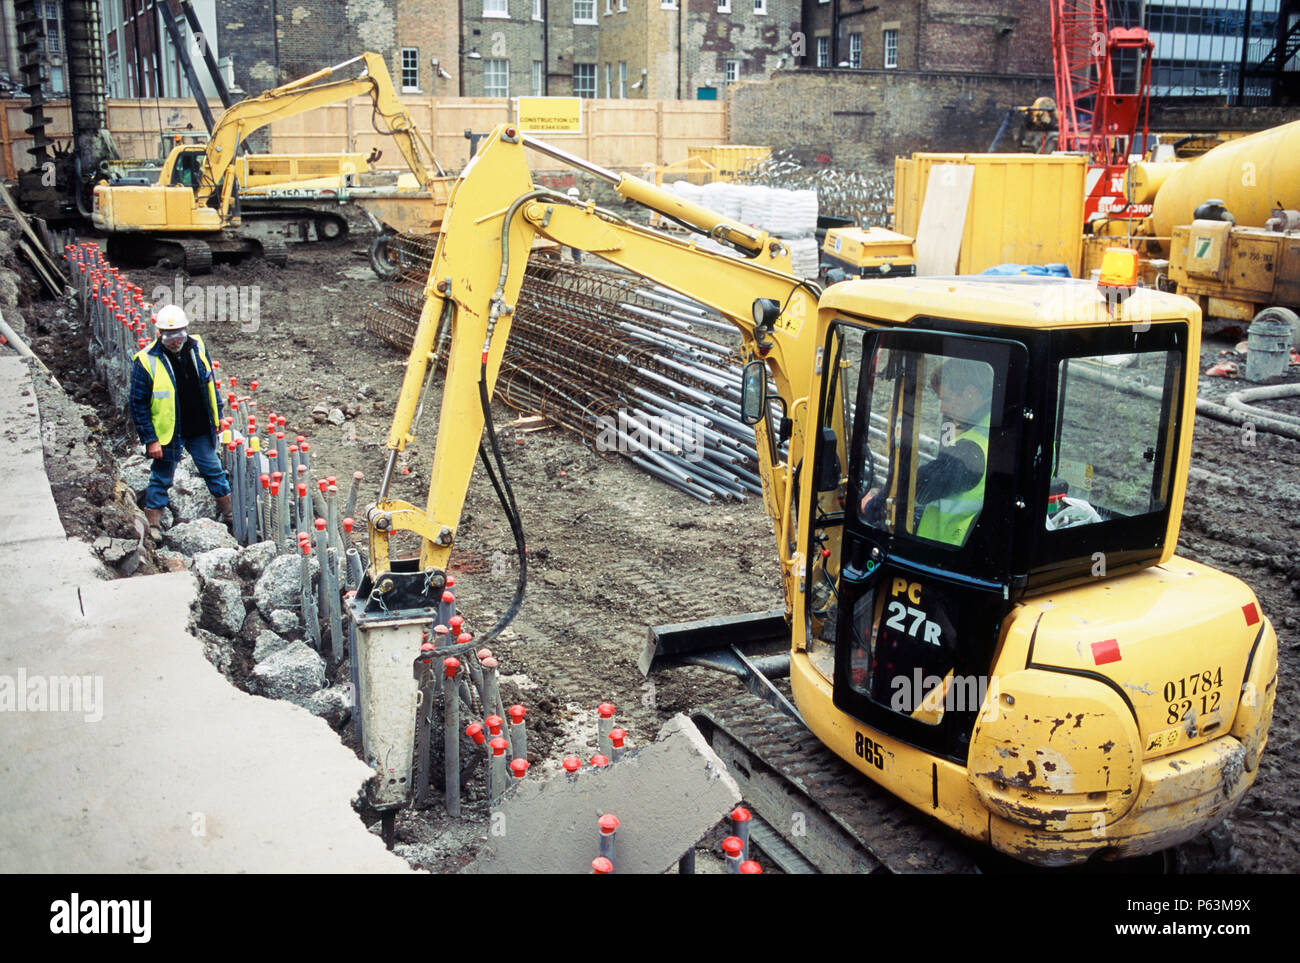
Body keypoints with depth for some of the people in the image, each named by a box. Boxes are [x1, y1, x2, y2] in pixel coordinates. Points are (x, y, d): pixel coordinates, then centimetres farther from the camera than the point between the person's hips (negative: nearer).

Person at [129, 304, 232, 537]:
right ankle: (152, 525, 24)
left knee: (214, 471, 18)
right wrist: (150, 440, -15)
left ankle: (230, 514, 34)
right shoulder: (146, 361, -19)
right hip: (168, 434, -4)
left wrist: (217, 415, 15)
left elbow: (210, 383, 12)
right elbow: (138, 404, -14)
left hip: (201, 431, 4)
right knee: (162, 479, 8)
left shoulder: (197, 347, -4)